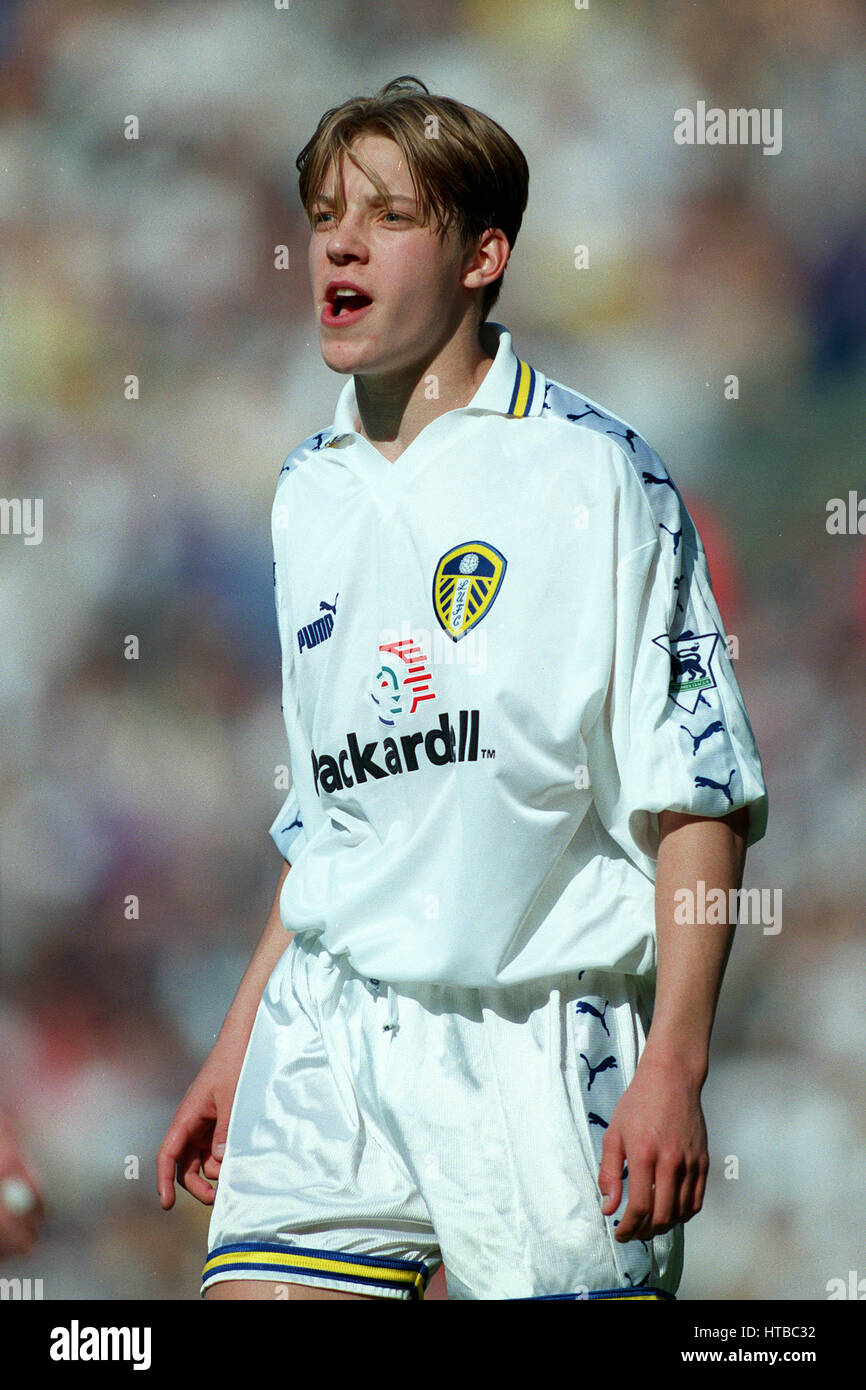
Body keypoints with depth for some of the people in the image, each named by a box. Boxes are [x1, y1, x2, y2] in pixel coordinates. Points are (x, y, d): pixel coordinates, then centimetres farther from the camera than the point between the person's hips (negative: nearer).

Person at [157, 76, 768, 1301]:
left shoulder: (592, 473, -4)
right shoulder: (309, 494, 15)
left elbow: (698, 791, -7)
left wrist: (675, 1065, -15)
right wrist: (238, 1045, 20)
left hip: (543, 1047, -5)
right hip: (327, 1030, 5)